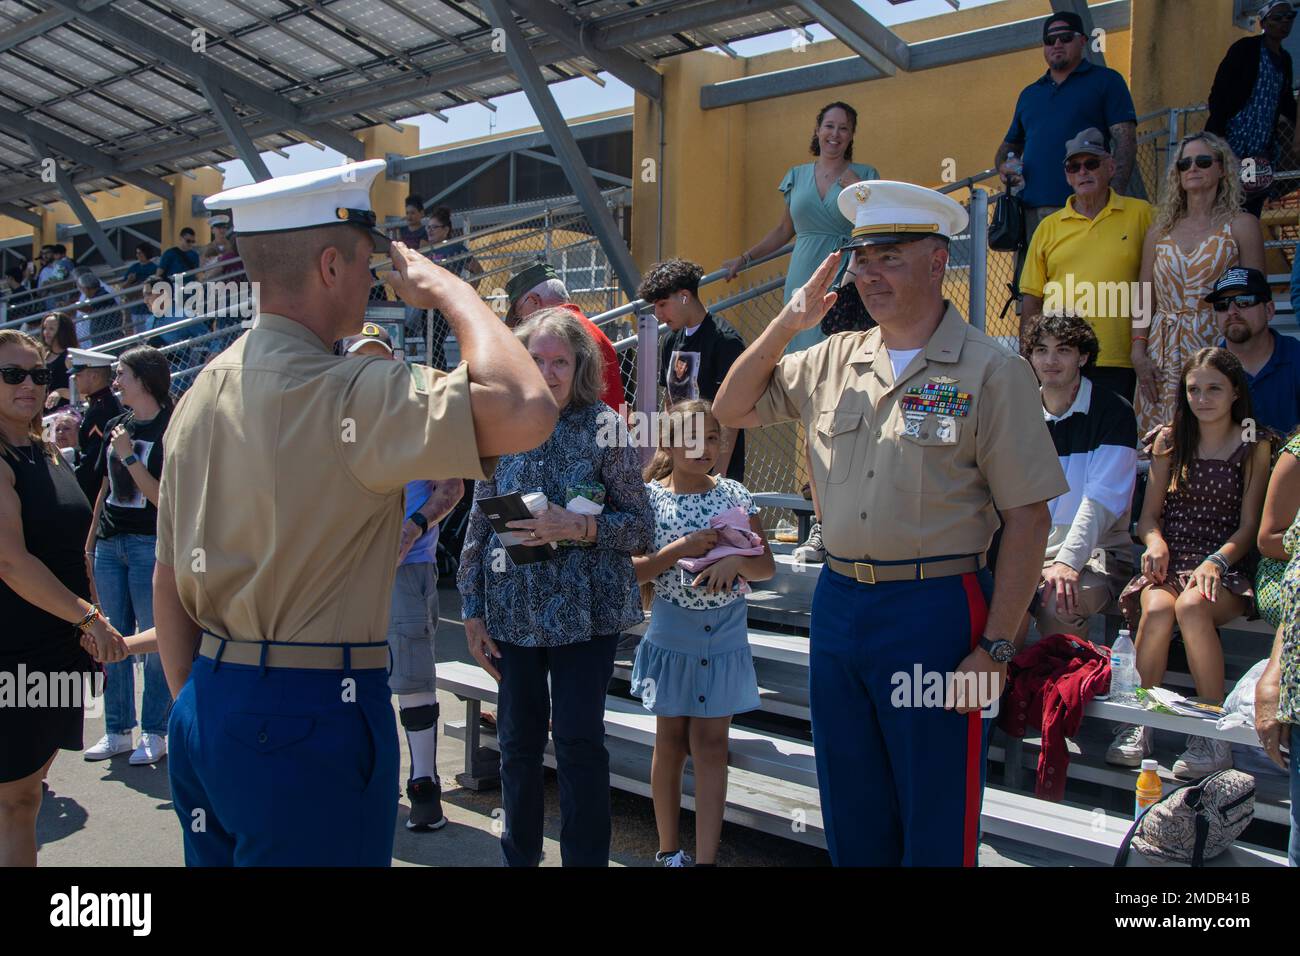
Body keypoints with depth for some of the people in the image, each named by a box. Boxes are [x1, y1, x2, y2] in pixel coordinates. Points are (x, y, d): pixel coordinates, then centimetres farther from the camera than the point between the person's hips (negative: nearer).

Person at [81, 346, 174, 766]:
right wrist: (90, 543, 16)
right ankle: (118, 731, 19)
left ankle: (154, 733, 8)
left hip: (150, 543, -7)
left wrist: (129, 456, -17)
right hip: (109, 542, 7)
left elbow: (165, 498, -15)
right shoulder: (116, 426, 13)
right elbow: (105, 489, 18)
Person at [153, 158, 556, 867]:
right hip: (310, 720, -8)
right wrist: (446, 287, -15)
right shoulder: (340, 396, -19)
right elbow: (525, 410, -31)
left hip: (206, 710, 9)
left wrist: (193, 705, 21)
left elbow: (168, 581, 12)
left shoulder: (199, 394, 8)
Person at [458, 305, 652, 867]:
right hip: (514, 610, 3)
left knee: (579, 740, -1)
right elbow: (478, 527, 10)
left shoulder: (604, 426, -3)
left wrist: (576, 528, -20)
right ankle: (519, 855, 30)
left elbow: (640, 528, -4)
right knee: (518, 740, 11)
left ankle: (586, 858, 17)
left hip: (585, 609, -3)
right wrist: (473, 611, 7)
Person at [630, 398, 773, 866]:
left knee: (711, 743, 4)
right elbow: (630, 572, -10)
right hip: (671, 631, 0)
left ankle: (707, 857, 9)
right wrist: (681, 549, -21)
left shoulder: (734, 494, -2)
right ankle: (669, 849, 26)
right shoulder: (648, 497, -7)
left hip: (724, 634, 1)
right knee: (671, 740, 12)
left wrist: (734, 562, -21)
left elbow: (766, 567, -1)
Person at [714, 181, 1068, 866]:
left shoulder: (990, 371, -7)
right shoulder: (832, 360, 8)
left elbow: (1028, 518, -9)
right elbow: (732, 411, 14)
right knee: (850, 821, 19)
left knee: (936, 832, 8)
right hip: (837, 604, 5)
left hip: (935, 613, -5)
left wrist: (995, 648, -14)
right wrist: (786, 324, 1)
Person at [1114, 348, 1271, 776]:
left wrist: (1216, 561, -18)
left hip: (1225, 569, -2)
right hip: (1169, 563, 2)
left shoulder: (1254, 448, 6)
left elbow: (1248, 526, 1)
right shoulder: (1170, 441, 12)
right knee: (1157, 608, -34)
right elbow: (1149, 515, 10)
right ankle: (1137, 722, -24)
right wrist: (1156, 543, -12)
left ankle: (1214, 735, -28)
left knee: (1191, 606, -36)